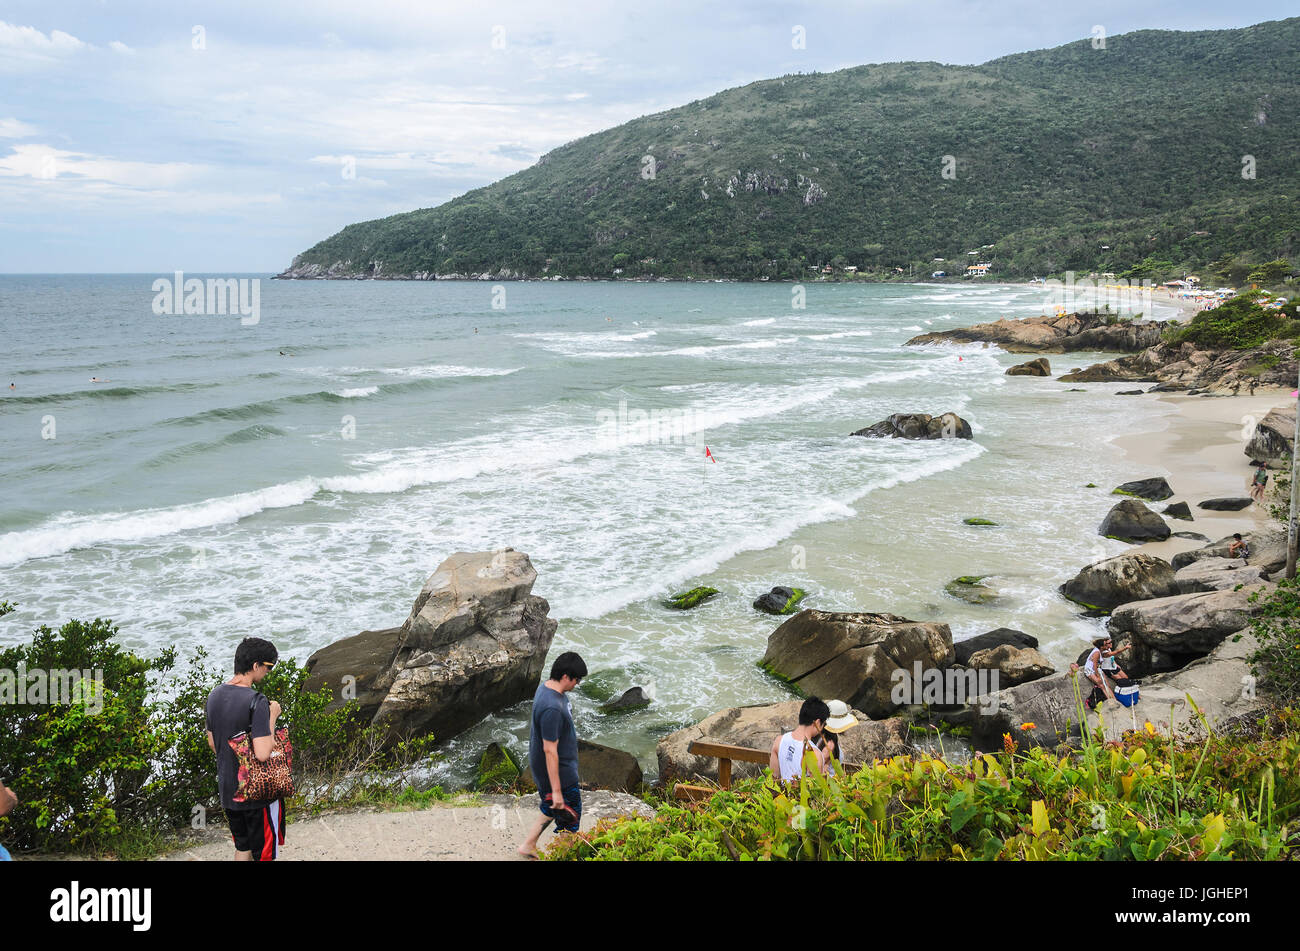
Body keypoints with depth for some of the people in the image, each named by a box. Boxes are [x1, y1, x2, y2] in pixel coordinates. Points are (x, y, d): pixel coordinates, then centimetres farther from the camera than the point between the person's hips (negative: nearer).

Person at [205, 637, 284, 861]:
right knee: (265, 854, 9)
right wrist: (272, 717, -18)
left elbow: (212, 743, 13)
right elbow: (263, 754, -29)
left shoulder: (214, 696, 1)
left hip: (227, 790, 7)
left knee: (242, 849, 23)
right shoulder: (257, 702, -24)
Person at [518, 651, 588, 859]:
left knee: (552, 810, 27)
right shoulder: (552, 708, -33)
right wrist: (556, 791, -24)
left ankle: (528, 846, 40)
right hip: (559, 774, -10)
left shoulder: (546, 687, -1)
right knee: (569, 818, 8)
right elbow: (550, 751, -29)